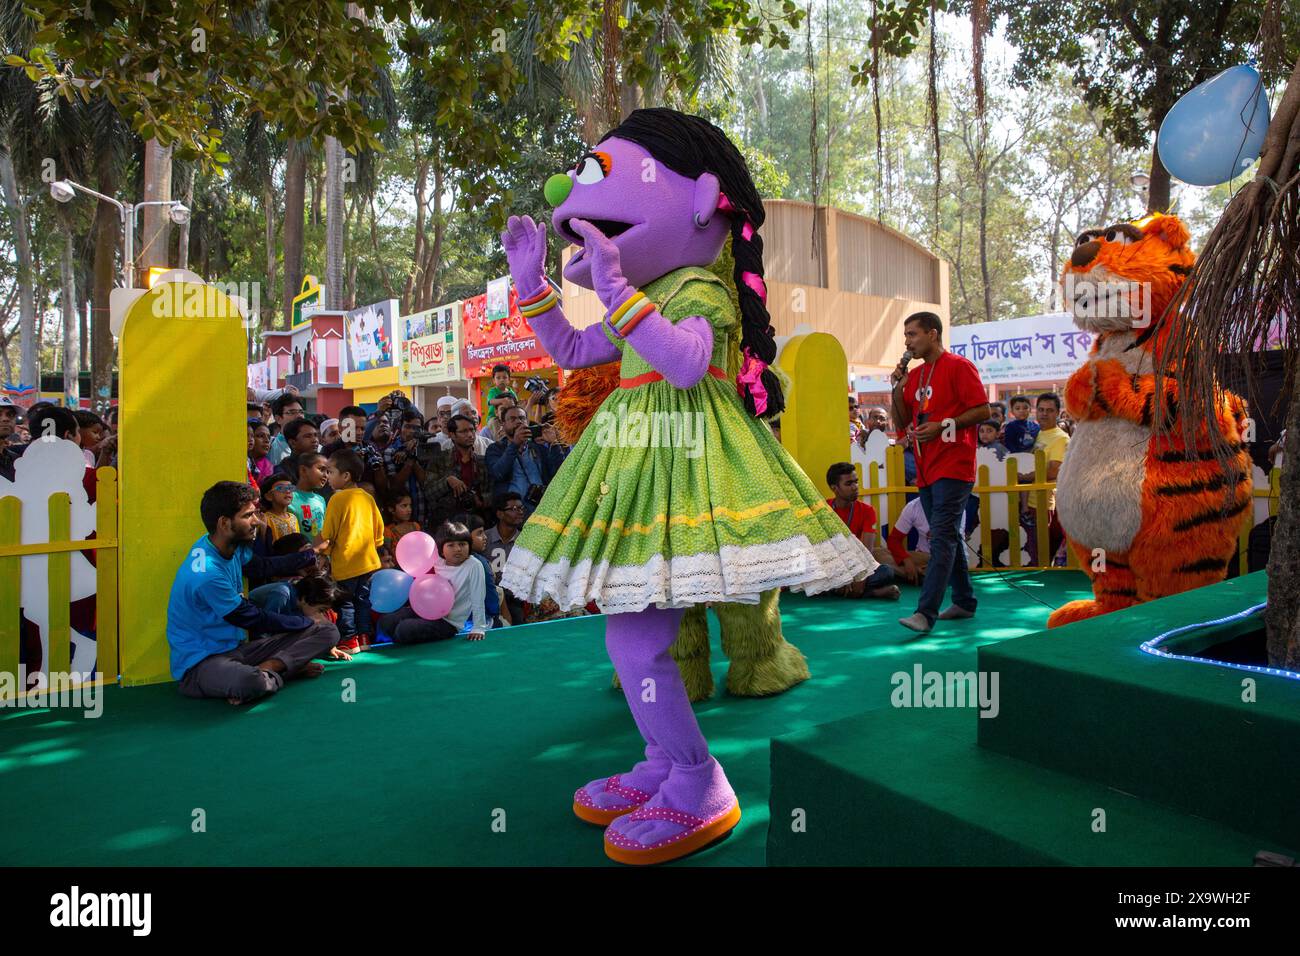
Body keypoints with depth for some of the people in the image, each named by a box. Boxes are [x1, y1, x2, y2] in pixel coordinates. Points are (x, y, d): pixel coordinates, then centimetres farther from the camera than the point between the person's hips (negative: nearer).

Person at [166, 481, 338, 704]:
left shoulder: (230, 547, 2)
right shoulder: (207, 574, -25)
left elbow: (263, 567, 24)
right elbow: (253, 619, -14)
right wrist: (308, 621, -1)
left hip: (235, 649, 9)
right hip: (200, 662, -9)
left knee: (327, 631, -3)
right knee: (251, 682, -45)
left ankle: (267, 667, -19)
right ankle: (274, 670, -12)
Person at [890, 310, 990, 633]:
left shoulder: (959, 366, -5)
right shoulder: (913, 374, 16)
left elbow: (983, 411, -10)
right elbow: (902, 424, 15)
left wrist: (942, 426, -18)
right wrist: (898, 389, 2)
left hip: (953, 466, -8)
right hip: (926, 469, 8)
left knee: (943, 537, -12)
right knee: (947, 537, 13)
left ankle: (926, 612, -18)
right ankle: (964, 602, 23)